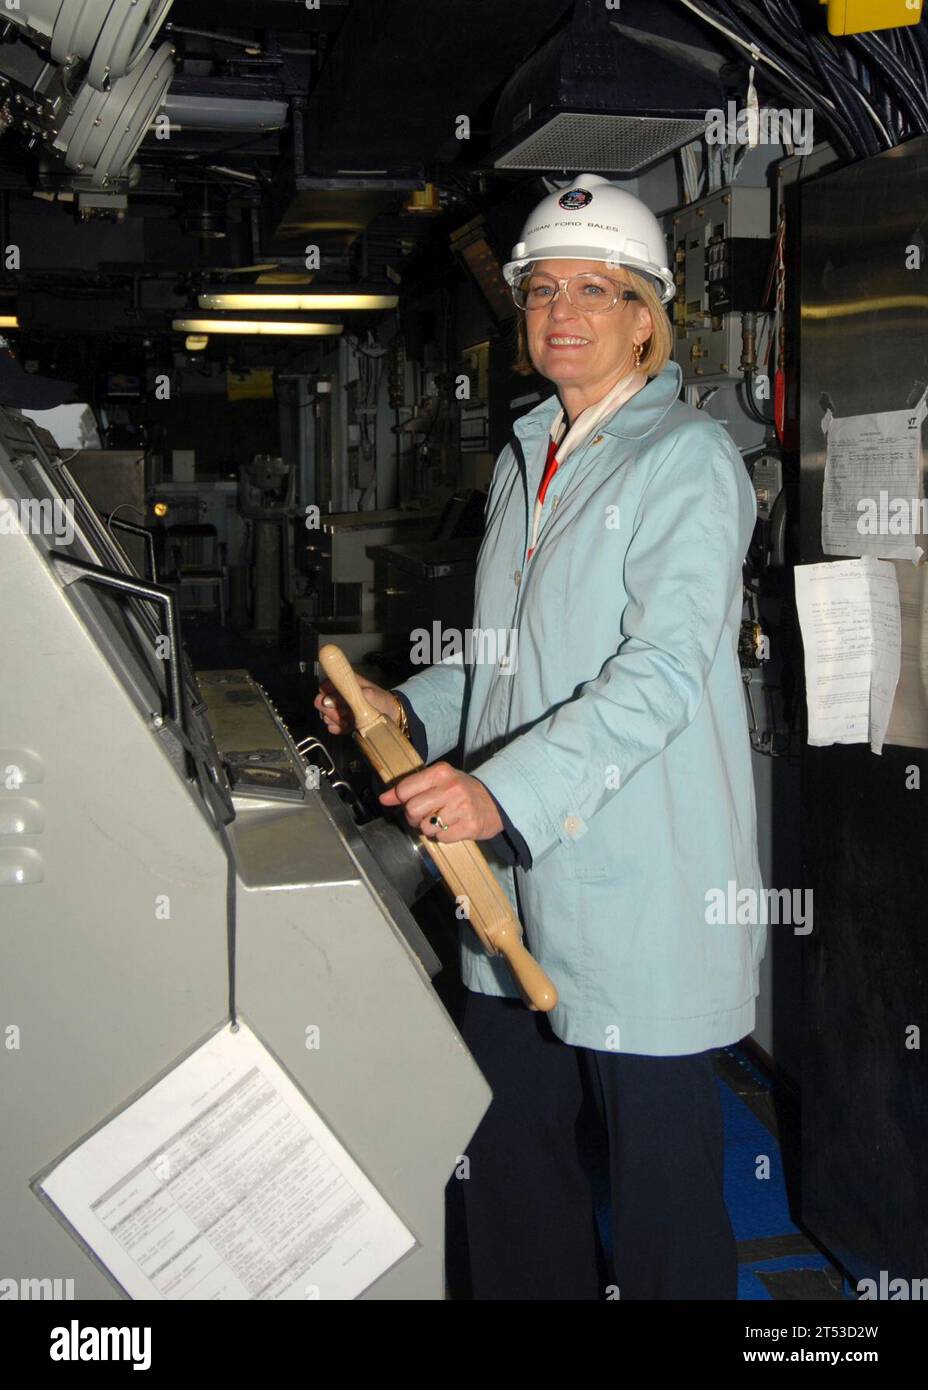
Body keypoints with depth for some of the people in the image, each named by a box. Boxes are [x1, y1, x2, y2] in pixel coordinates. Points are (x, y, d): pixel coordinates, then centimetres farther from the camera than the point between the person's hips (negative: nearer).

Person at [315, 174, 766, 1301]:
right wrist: (411, 709, 9)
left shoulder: (688, 460, -8)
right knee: (508, 1146, 15)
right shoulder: (524, 460, 17)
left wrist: (504, 790, -30)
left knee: (656, 1166, 5)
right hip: (515, 877, 8)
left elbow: (662, 672, -20)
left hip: (640, 891, -7)